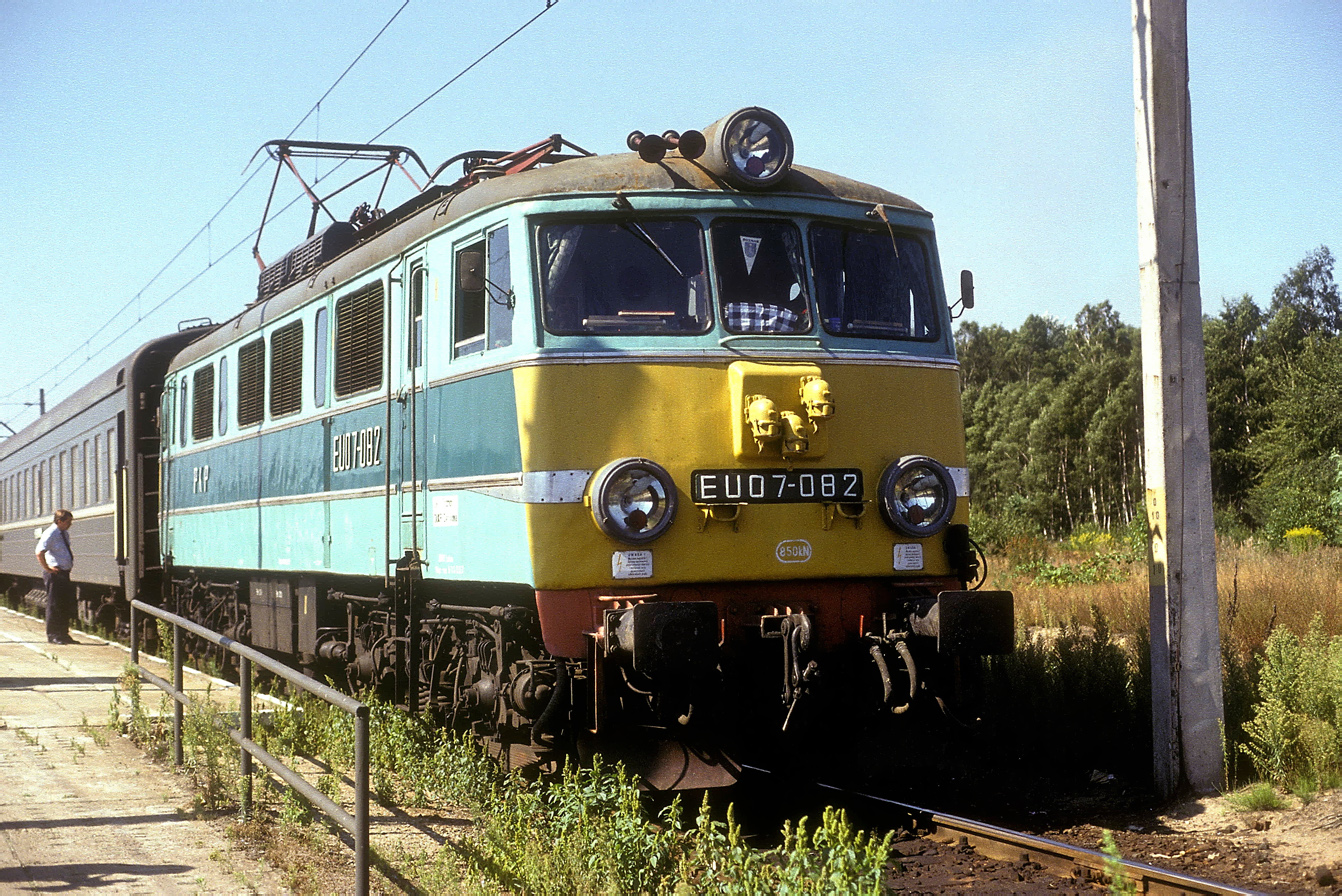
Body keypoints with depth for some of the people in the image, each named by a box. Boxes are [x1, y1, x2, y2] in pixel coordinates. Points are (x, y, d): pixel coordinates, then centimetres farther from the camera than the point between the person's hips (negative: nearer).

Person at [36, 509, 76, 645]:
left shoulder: (65, 534, 13)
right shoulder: (50, 534, -15)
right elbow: (39, 553, -25)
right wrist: (47, 569, -20)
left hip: (64, 573, 9)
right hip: (54, 573, -9)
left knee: (66, 604, 12)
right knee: (54, 605, -4)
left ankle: (63, 634, 20)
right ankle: (52, 635, 3)